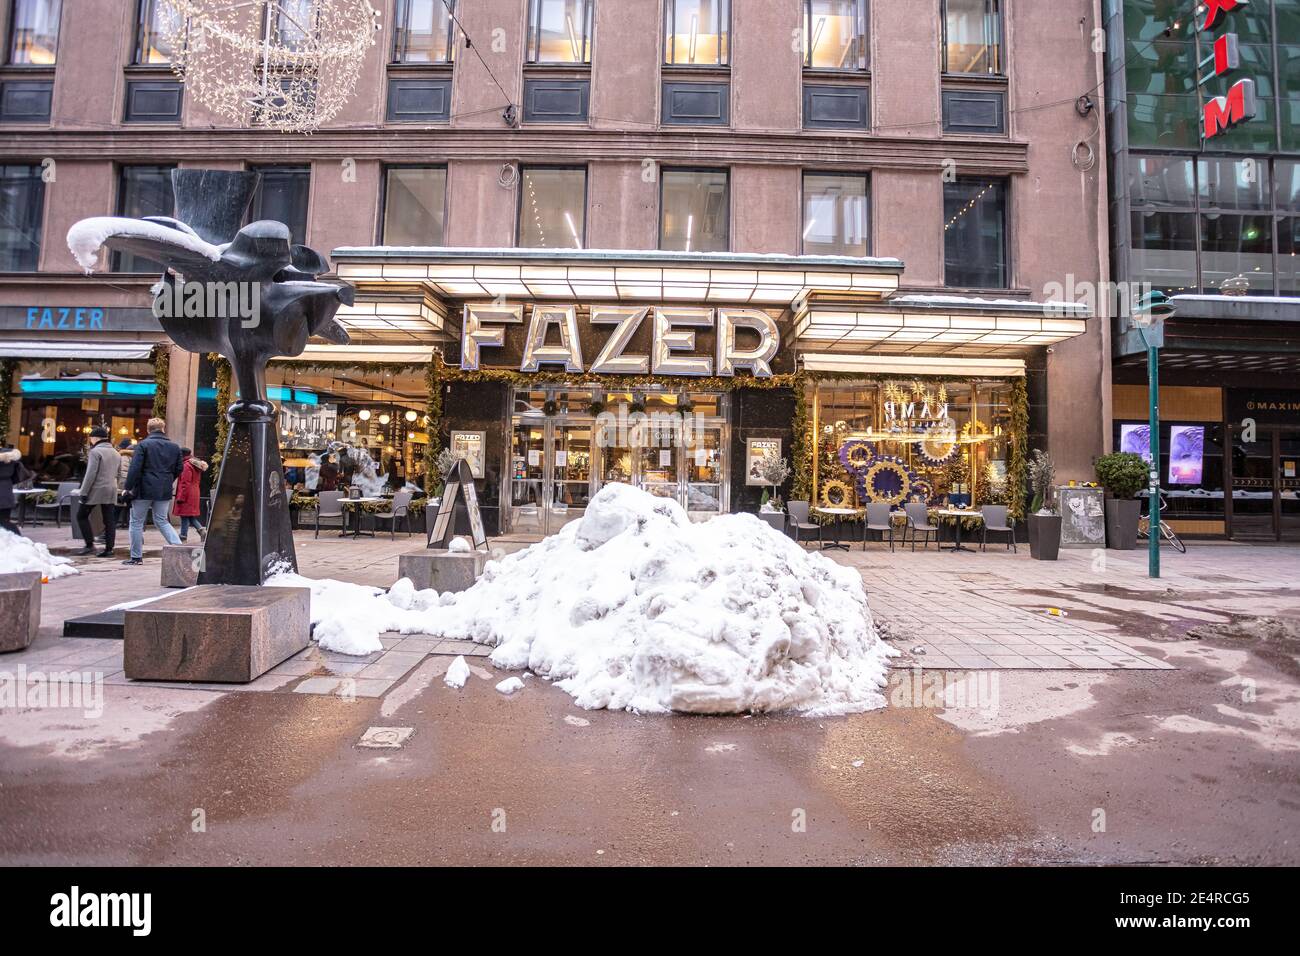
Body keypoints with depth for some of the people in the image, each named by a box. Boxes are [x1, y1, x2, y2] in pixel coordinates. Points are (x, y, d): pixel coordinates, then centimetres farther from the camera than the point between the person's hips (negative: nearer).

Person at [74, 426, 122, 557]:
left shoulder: (96, 451, -9)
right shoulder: (116, 453, 15)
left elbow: (91, 474, -14)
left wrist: (84, 492, -12)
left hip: (96, 490, -7)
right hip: (111, 491, 7)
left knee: (82, 516, 8)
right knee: (109, 520, 5)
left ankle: (90, 545, 3)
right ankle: (109, 548, 4)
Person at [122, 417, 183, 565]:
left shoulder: (143, 444, -6)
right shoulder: (175, 447, 7)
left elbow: (135, 468, -12)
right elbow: (178, 470, 11)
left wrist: (127, 487, -7)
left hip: (144, 489, -4)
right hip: (165, 492, 4)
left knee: (137, 522, 8)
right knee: (162, 521, 13)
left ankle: (136, 557, 13)